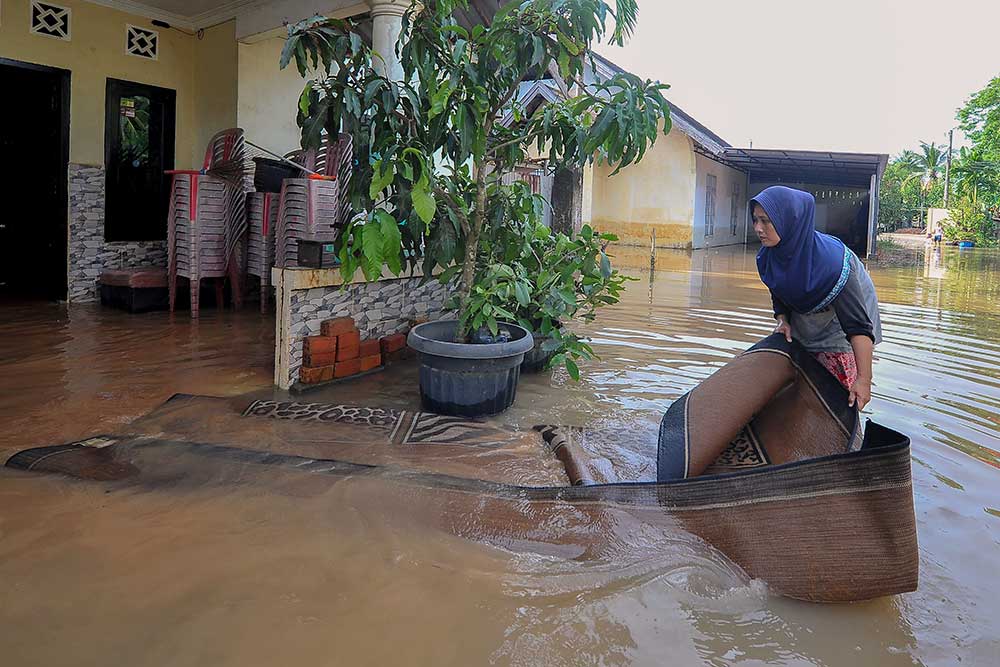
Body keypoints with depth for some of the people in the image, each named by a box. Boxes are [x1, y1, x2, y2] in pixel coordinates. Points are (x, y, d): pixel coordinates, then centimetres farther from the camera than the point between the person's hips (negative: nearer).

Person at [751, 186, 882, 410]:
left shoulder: (829, 261, -36)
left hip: (838, 329, -6)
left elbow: (858, 325, -36)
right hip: (804, 327, 7)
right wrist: (783, 322, -15)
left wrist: (864, 379, -38)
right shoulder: (768, 257, -16)